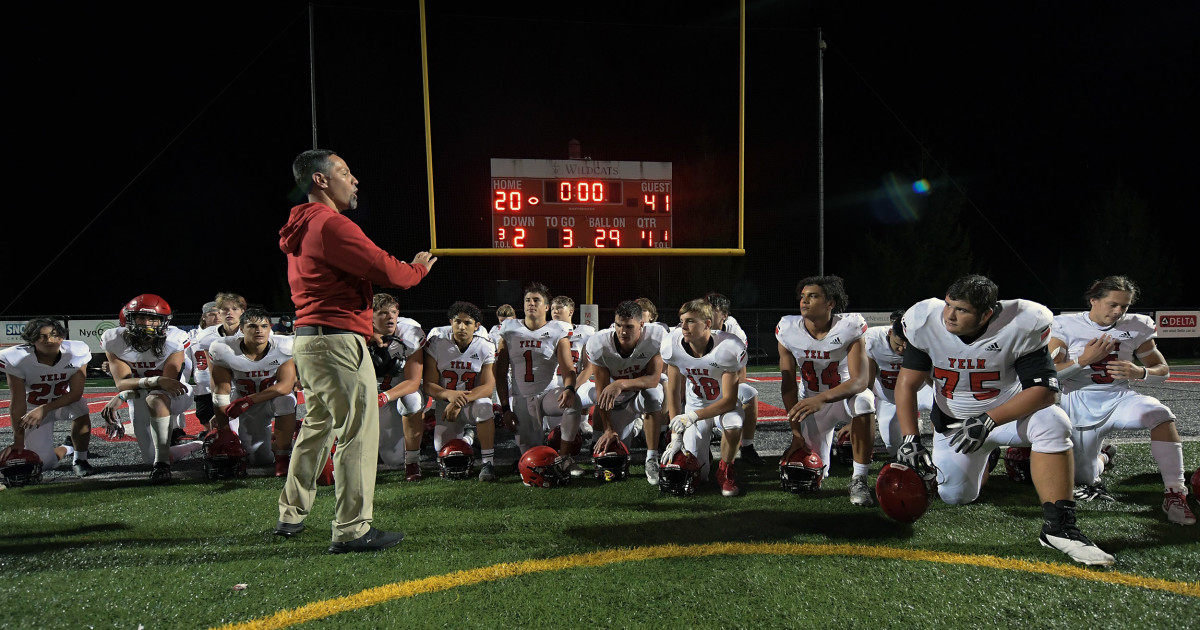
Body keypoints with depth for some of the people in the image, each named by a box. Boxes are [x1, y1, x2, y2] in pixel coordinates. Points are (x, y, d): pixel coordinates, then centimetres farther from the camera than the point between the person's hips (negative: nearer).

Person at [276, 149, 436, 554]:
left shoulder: (301, 230, 18)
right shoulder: (331, 225, -14)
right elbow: (387, 271, -18)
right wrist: (419, 268, 1)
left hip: (308, 338, 11)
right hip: (338, 341, -11)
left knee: (316, 426, 21)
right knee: (358, 433, -5)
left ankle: (291, 516, 33)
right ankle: (352, 530, 0)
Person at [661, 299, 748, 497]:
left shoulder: (728, 348, -31)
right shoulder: (673, 345, -19)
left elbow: (729, 400, -25)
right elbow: (673, 391, -9)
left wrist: (693, 417, -37)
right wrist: (676, 437, -11)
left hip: (724, 404, -2)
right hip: (695, 403, 2)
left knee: (733, 425, -38)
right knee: (696, 474, -7)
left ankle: (725, 470, -7)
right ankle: (703, 456, 31)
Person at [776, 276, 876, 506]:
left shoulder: (849, 327, -22)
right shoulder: (788, 330, -14)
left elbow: (860, 380, -30)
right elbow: (788, 384, -9)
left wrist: (822, 399, -47)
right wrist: (796, 433, -12)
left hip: (845, 394, -2)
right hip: (812, 401, 3)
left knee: (863, 402, -39)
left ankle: (859, 480, -22)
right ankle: (828, 442, 38)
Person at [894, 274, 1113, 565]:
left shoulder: (1020, 326, -24)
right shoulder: (926, 323, -19)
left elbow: (1044, 390, -23)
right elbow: (907, 383, -13)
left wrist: (988, 421, -34)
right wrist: (909, 440, -22)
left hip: (1008, 411, -2)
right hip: (953, 421, 2)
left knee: (1052, 424, -32)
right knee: (955, 496, 1)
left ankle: (1059, 527, -24)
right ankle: (983, 458, 34)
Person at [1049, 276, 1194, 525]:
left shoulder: (1137, 327, 0)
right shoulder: (1065, 326, -8)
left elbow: (1163, 370, 5)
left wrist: (1140, 372, -18)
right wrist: (1084, 360, -26)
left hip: (1120, 399, 1)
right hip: (1082, 408, -1)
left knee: (1160, 415, -35)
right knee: (1084, 480, 6)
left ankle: (1175, 494, -24)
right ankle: (1101, 457, 44)